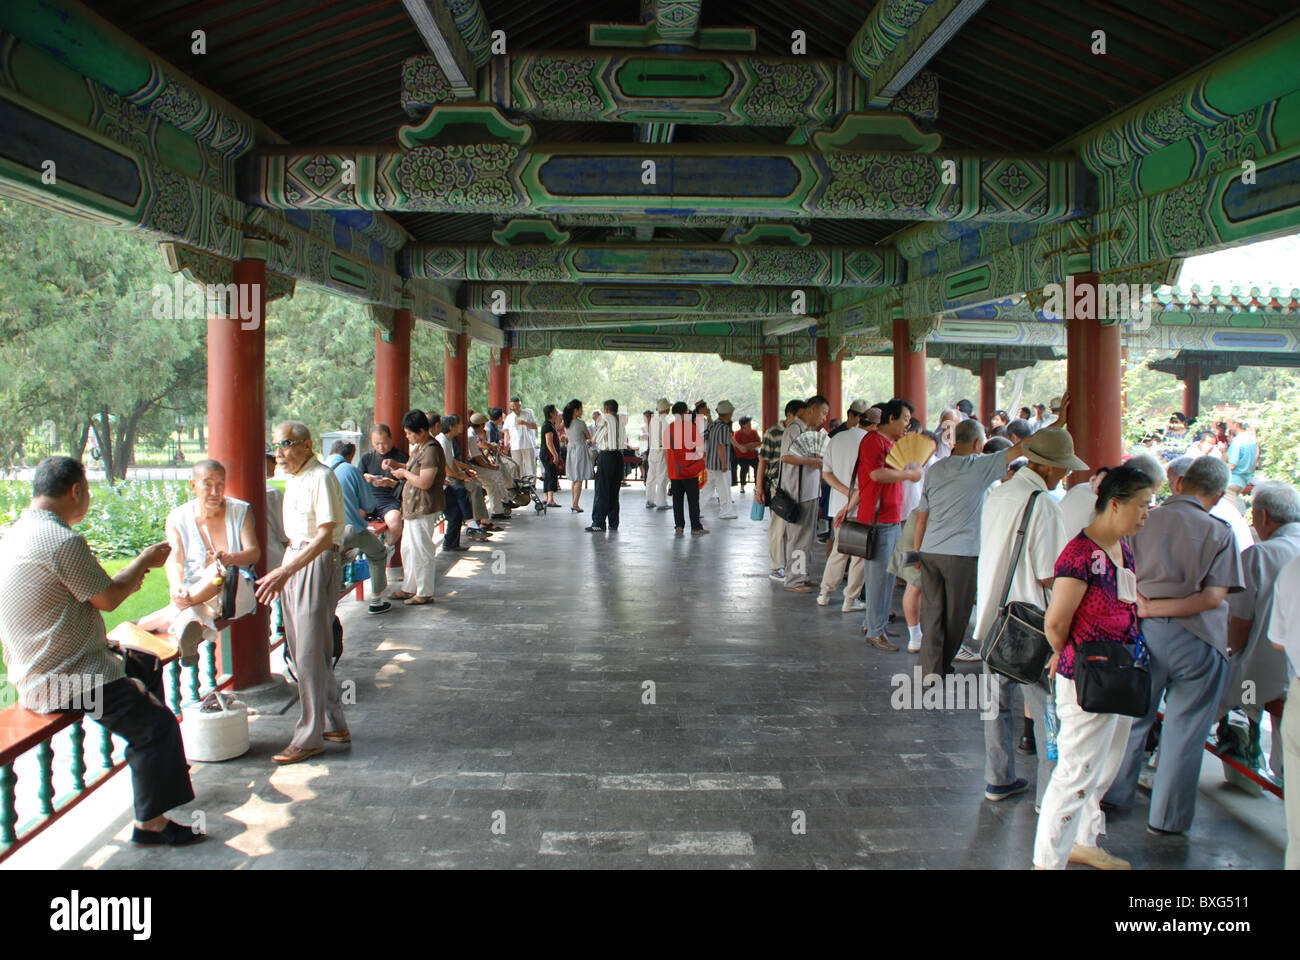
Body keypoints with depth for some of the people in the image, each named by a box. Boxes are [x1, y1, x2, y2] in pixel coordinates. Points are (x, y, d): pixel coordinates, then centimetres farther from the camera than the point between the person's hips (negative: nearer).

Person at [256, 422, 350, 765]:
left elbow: (325, 536, -22)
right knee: (300, 649, 13)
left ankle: (309, 737, 4)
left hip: (318, 563, -10)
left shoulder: (321, 478, -16)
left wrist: (286, 571, -27)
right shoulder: (293, 478, 14)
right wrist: (282, 571, 19)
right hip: (295, 559, 10)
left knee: (310, 653, -5)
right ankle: (334, 724, 24)